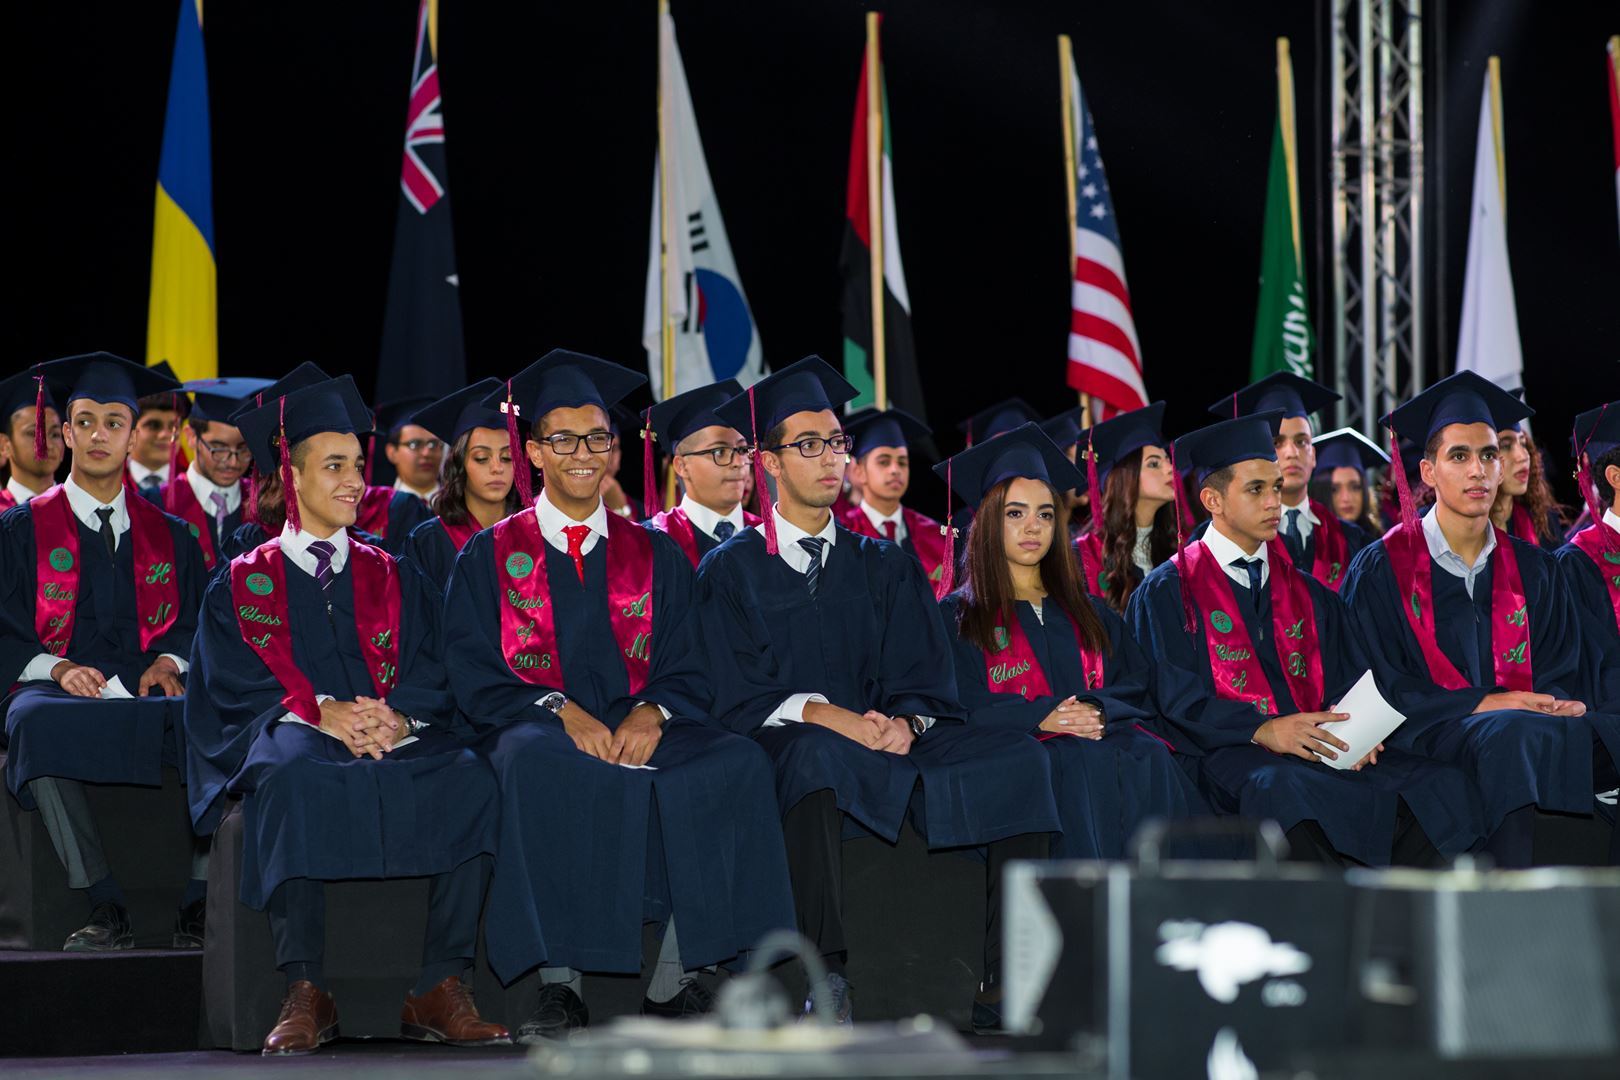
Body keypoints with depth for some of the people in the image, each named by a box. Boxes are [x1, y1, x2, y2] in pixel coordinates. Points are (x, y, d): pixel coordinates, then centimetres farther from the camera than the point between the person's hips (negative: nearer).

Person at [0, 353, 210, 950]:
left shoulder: (169, 535, 20)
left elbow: (196, 623, 16)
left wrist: (170, 661, -6)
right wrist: (56, 668, -13)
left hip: (151, 695, 2)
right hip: (61, 694, -2)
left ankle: (199, 903, -27)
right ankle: (106, 908, -36)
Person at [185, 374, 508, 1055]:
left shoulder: (394, 579, 24)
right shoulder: (241, 585, 17)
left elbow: (431, 678, 11)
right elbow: (235, 687, 1)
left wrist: (396, 717, -13)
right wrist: (321, 712, -17)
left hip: (399, 743, 2)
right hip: (296, 739, -2)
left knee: (469, 776, -31)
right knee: (292, 773, -40)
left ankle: (442, 989, -30)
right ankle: (304, 996, -38)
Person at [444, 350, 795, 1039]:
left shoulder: (655, 555, 19)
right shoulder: (491, 557, 13)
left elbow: (688, 671, 11)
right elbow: (475, 677, 2)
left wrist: (652, 713, -12)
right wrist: (561, 710, -15)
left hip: (641, 729, 2)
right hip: (538, 727, -2)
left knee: (735, 763, -30)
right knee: (539, 765, -40)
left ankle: (676, 980, -27)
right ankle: (559, 983, -34)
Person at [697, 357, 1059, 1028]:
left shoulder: (885, 567, 21)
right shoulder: (732, 571, 9)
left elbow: (922, 682, 11)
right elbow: (736, 698, -2)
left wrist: (905, 722, -13)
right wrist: (824, 714, -19)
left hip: (887, 745, 4)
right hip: (784, 744, -4)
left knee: (1020, 757, -22)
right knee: (819, 751, -41)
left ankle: (1006, 984, -27)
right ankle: (826, 981, -47)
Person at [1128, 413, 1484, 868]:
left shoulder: (1308, 592, 25)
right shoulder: (1168, 593, 8)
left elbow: (1345, 682, 17)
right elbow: (1177, 699, -4)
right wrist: (1263, 729, -20)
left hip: (1321, 750, 5)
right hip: (1230, 755, -5)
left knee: (1444, 785, -23)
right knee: (1286, 789, -42)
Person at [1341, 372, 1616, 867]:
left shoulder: (1532, 569, 18)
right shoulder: (1381, 569, 5)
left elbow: (1561, 672, 17)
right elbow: (1380, 684, -1)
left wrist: (1564, 702, -9)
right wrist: (1481, 703, -13)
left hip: (1531, 719, 4)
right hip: (1430, 731, -4)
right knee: (1516, 735, -37)